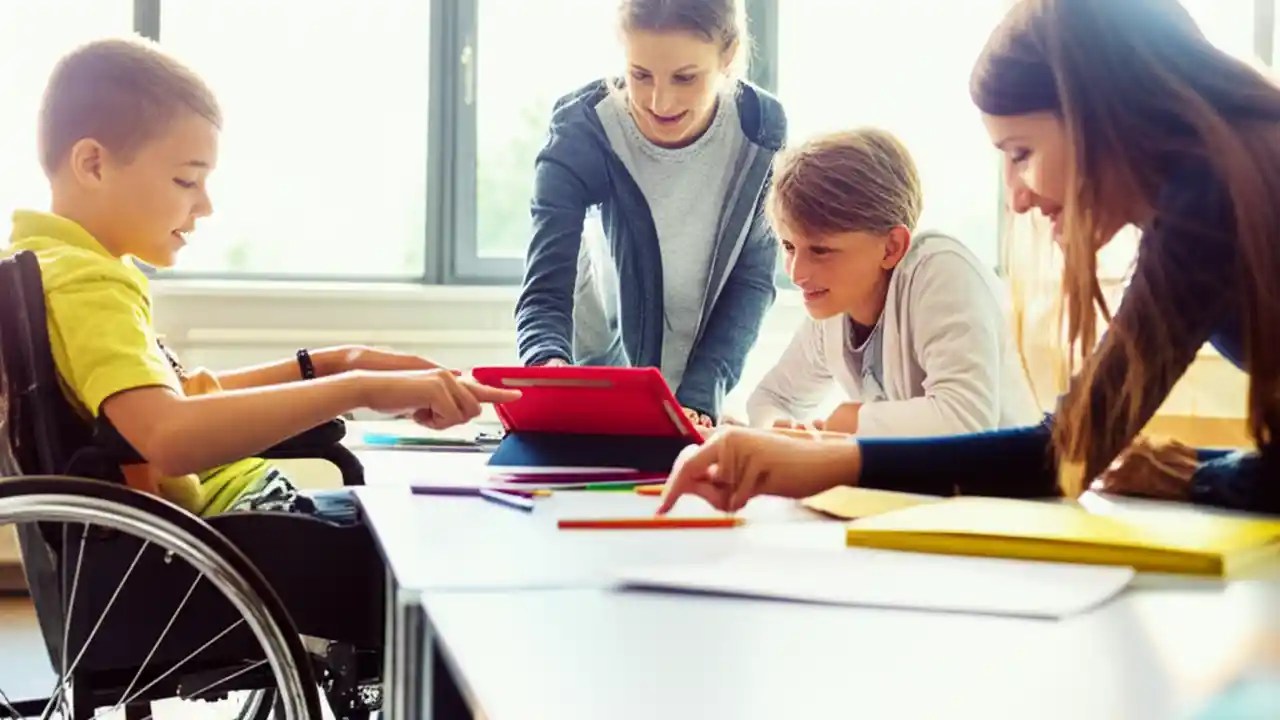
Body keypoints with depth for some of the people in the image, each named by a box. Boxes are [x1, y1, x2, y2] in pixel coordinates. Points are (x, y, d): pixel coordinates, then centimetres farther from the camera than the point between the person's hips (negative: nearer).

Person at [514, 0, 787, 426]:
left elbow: (753, 279, -14)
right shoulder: (581, 134, -25)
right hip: (605, 366, -3)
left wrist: (699, 397, -28)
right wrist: (548, 366, -53)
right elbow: (544, 293, -30)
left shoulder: (761, 129, -20)